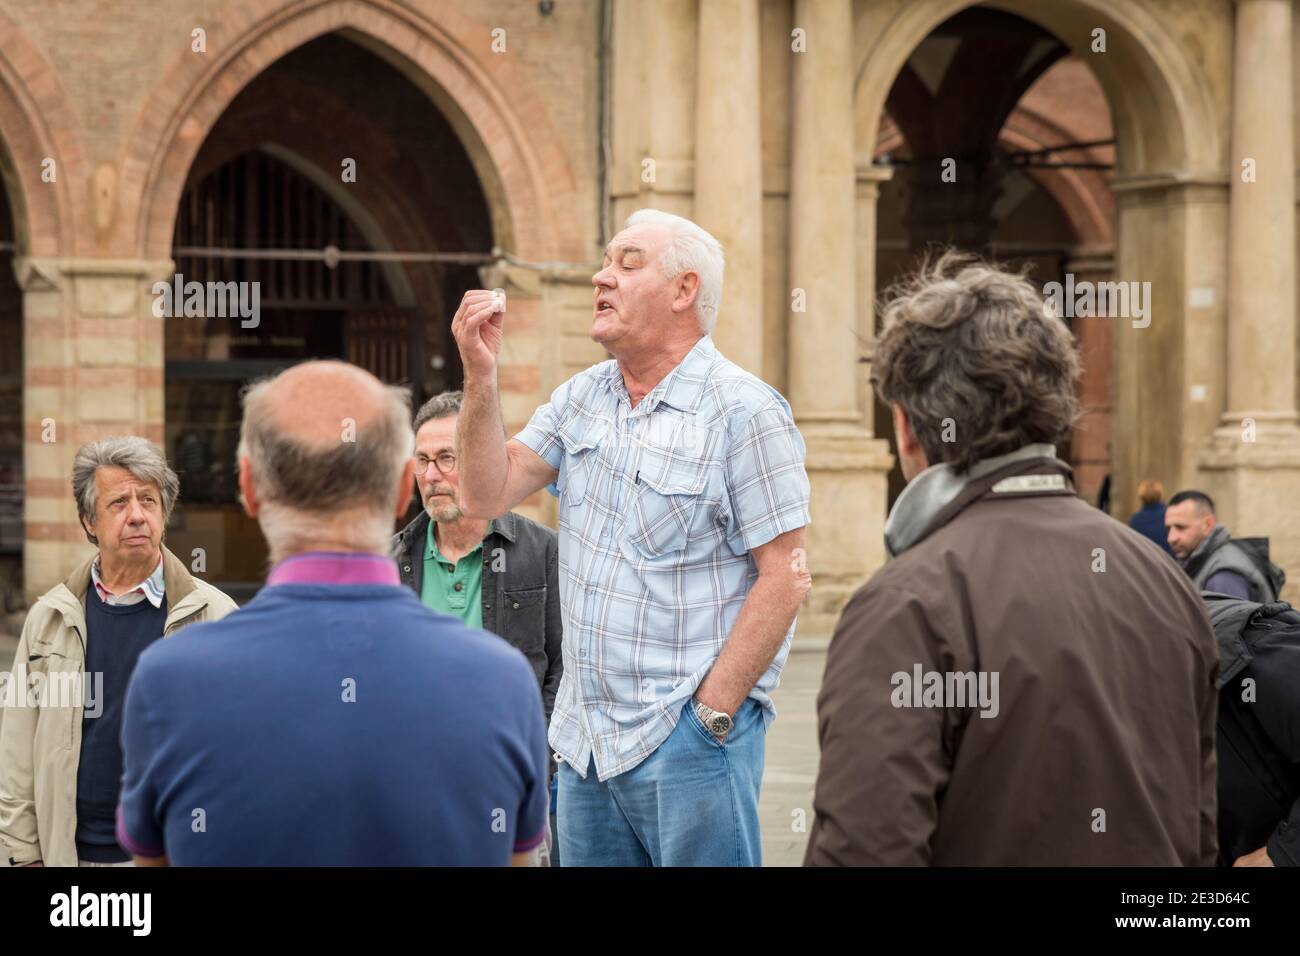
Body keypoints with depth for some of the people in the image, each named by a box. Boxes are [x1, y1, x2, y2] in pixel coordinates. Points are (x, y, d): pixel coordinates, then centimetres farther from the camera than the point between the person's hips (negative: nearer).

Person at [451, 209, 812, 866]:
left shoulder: (745, 412, -10)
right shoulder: (580, 399, 11)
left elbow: (784, 578, -13)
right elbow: (484, 497, 4)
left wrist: (710, 712, -16)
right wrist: (480, 374, -7)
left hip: (688, 739, -6)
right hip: (582, 738, 7)